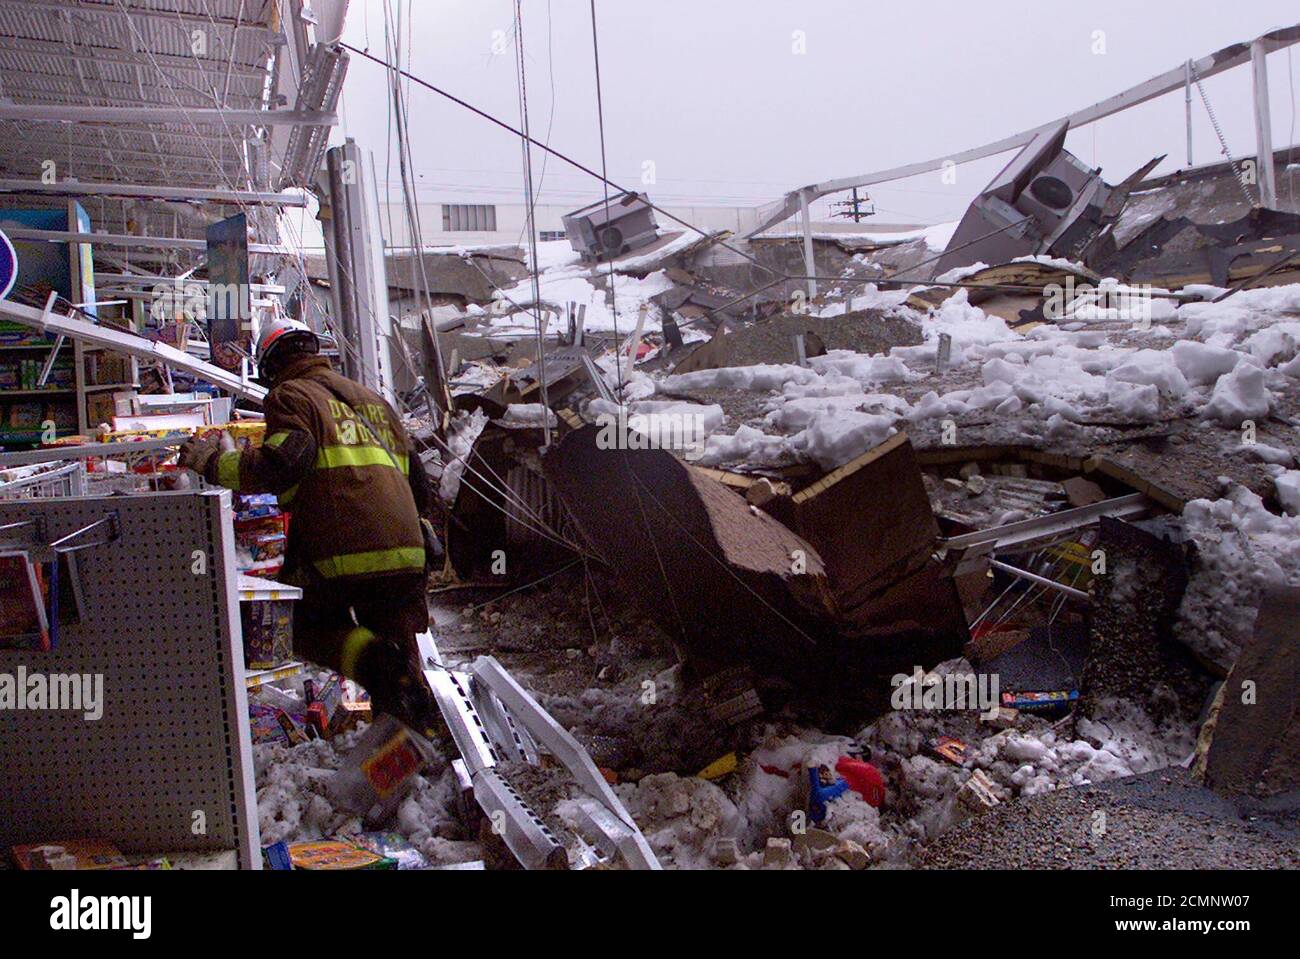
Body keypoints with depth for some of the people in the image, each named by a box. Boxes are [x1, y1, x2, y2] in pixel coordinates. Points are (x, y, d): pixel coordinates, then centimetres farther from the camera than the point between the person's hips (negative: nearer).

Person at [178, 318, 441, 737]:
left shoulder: (291, 396, 4)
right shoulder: (373, 399, 24)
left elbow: (281, 466, -14)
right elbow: (417, 481, 23)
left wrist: (213, 463, 0)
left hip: (339, 554, -5)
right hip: (404, 554, 5)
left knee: (312, 630, 17)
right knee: (397, 640, 15)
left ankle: (373, 658, -12)